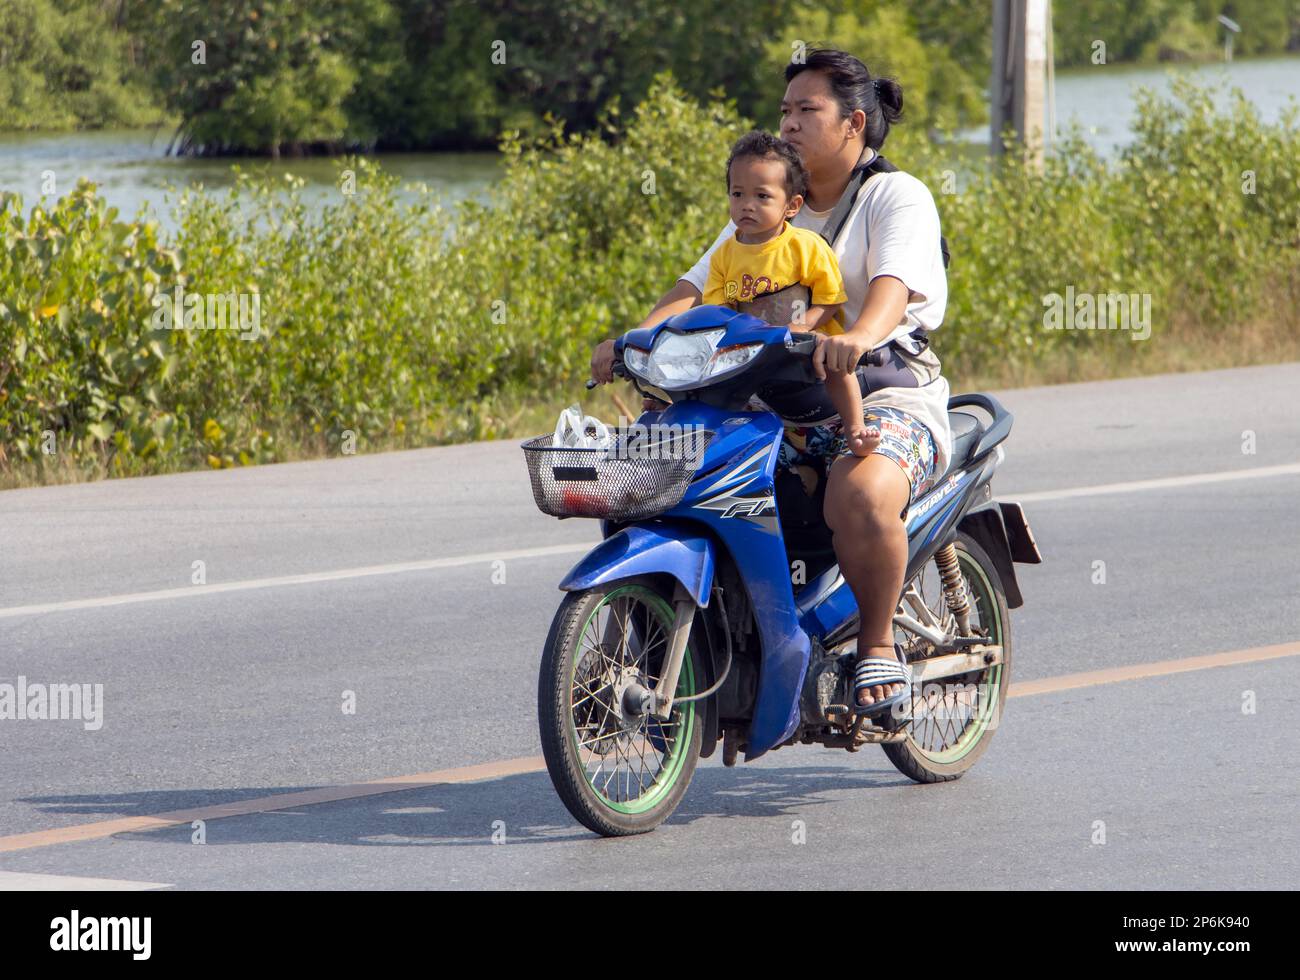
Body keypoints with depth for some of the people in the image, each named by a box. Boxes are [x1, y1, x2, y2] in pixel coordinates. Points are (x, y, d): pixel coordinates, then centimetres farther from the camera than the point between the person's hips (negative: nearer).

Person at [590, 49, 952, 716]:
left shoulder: (898, 197, -1)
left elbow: (894, 282, -22)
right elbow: (699, 286, 9)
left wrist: (860, 335, -44)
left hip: (888, 392, -7)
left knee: (861, 496, -38)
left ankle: (879, 643, -16)